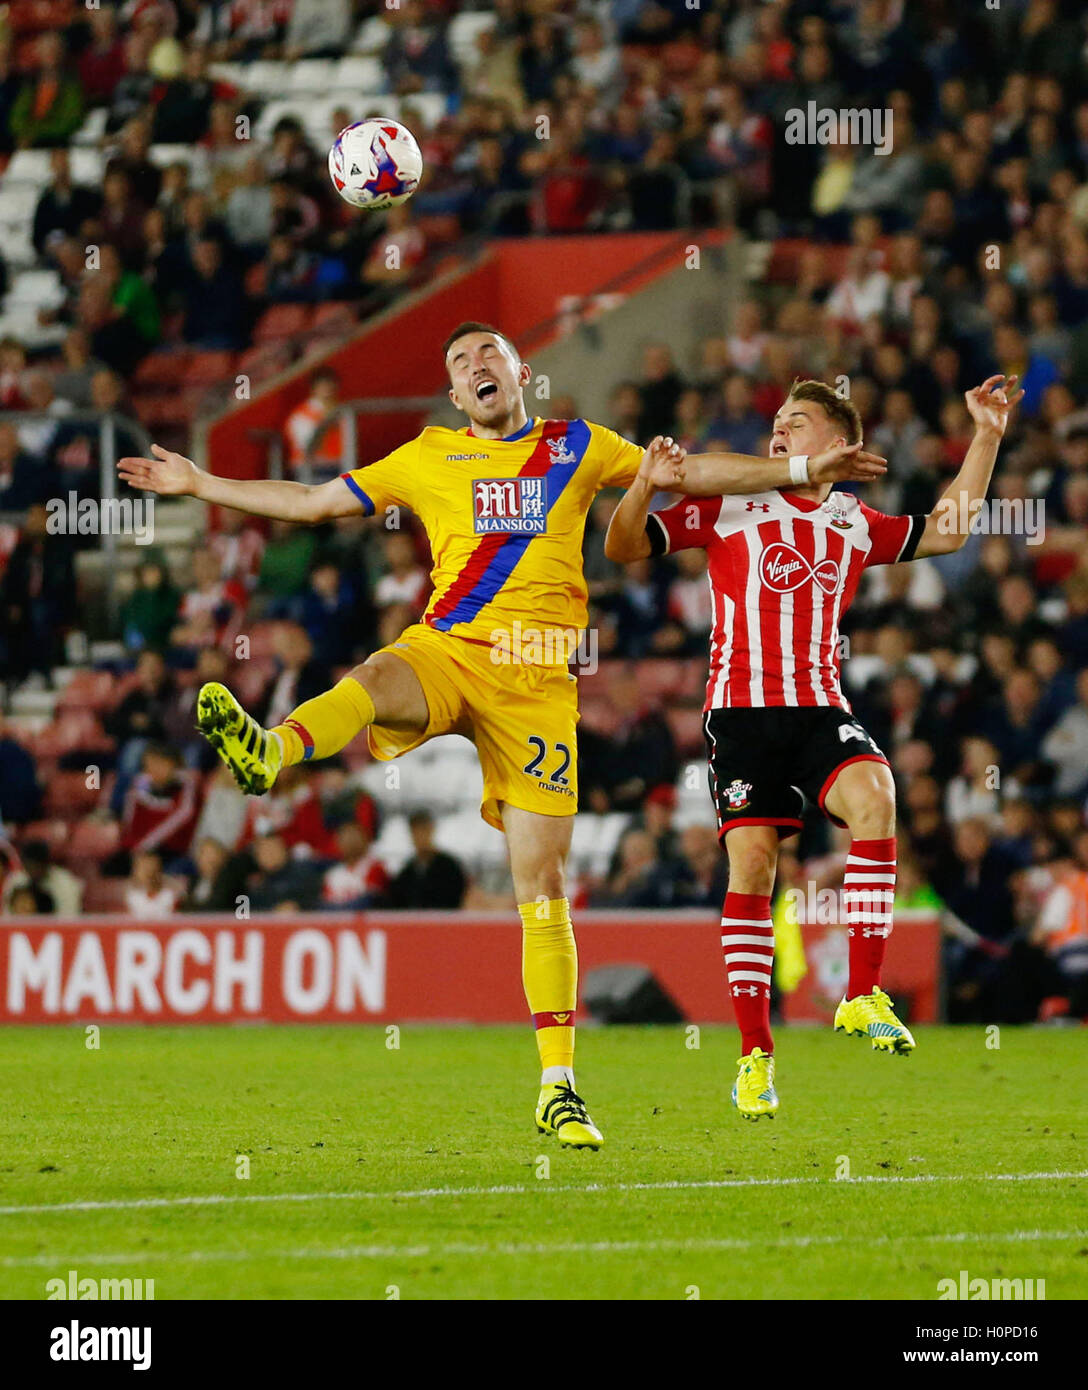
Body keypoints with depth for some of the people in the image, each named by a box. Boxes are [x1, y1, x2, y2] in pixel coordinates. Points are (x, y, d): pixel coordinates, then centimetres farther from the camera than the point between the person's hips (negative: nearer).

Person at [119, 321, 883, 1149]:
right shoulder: (428, 459, 20)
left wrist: (808, 470, 24)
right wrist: (199, 485, 24)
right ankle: (266, 753, -70)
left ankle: (558, 1087, -2)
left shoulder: (578, 449, 19)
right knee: (370, 686, -37)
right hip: (444, 649, 0)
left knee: (541, 879, -6)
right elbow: (312, 502, 25)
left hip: (537, 677, 0)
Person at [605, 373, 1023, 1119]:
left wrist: (987, 436, 20)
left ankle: (863, 995, -24)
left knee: (873, 794, -28)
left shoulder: (853, 522, 15)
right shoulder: (728, 507, 7)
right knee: (751, 862, -9)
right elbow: (625, 548, 6)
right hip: (743, 708, -2)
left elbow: (946, 529, 25)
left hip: (820, 707, 2)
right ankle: (755, 1053, 1)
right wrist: (645, 485, -13)